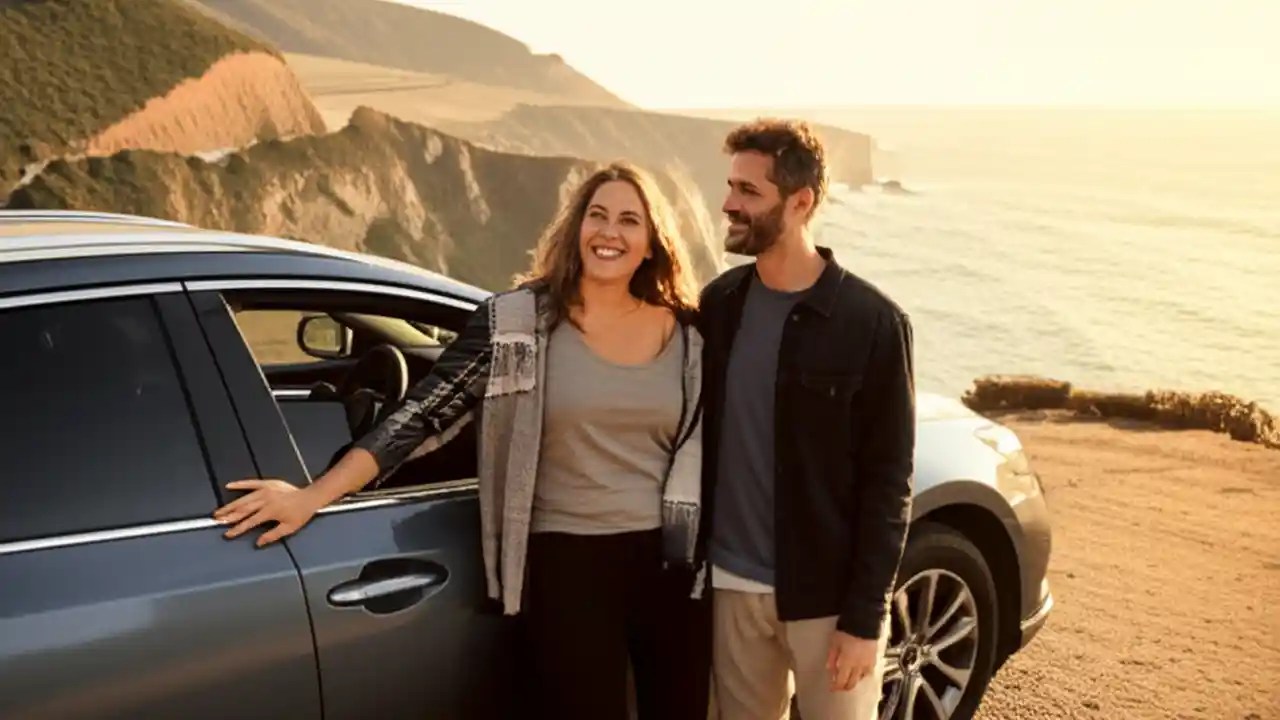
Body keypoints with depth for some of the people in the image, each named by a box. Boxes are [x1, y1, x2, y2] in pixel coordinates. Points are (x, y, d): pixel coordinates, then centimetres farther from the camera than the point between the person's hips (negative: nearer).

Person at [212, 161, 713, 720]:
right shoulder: (515, 321, -6)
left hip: (671, 565, 4)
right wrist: (313, 497, -14)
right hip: (566, 564, -3)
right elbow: (422, 415, -8)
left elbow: (706, 445, 12)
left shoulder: (685, 335, 5)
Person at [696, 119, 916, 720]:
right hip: (731, 585, 4)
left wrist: (864, 615, -13)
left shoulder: (872, 324, -11)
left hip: (826, 594, -4)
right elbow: (695, 438, 8)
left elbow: (887, 482, -10)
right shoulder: (717, 304, 3)